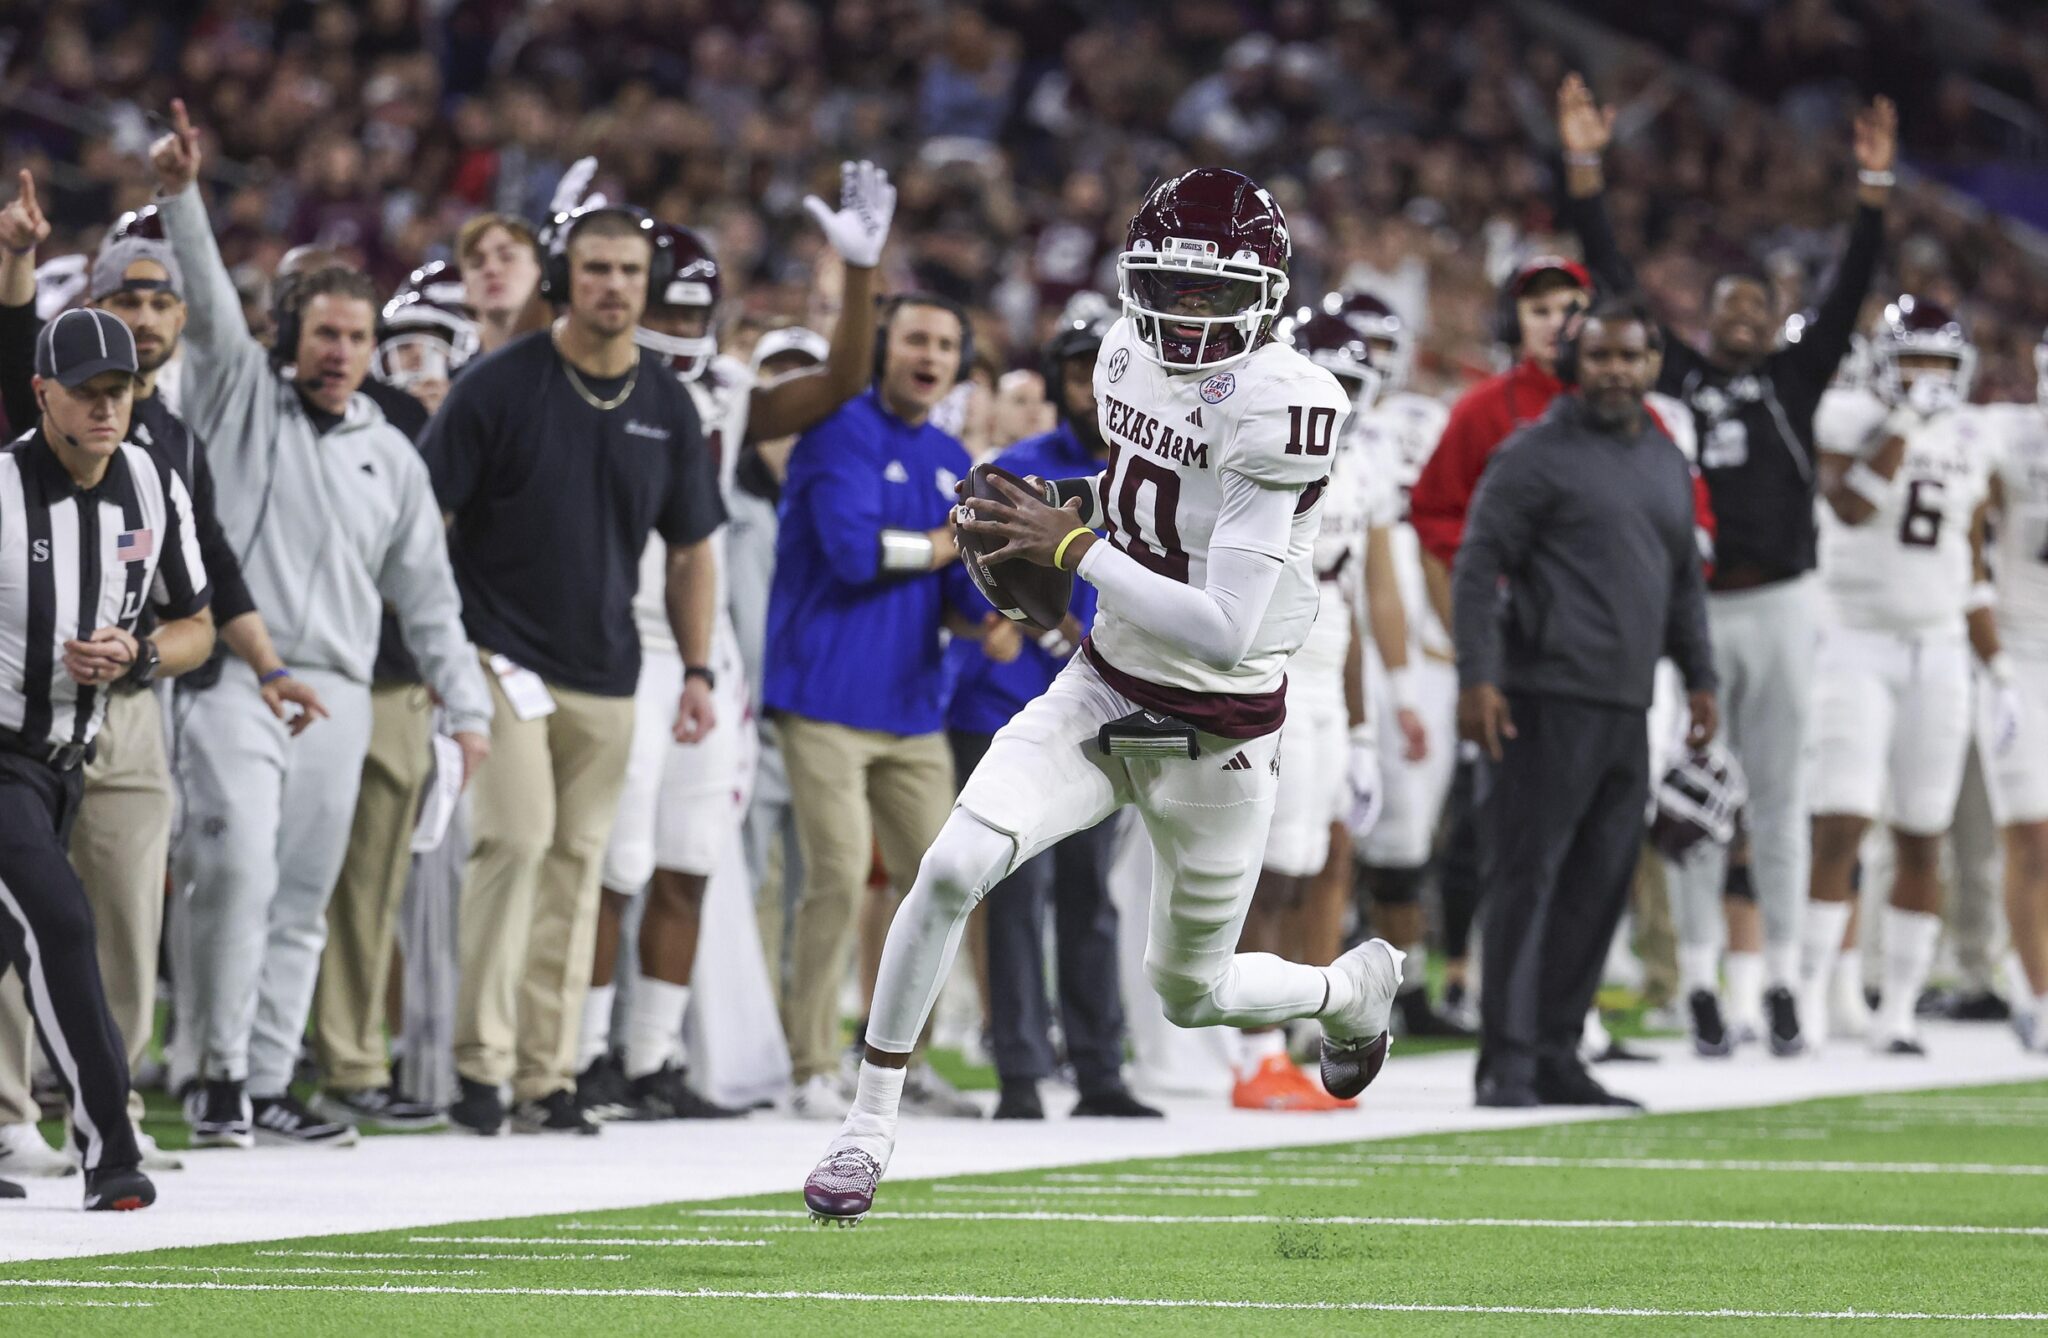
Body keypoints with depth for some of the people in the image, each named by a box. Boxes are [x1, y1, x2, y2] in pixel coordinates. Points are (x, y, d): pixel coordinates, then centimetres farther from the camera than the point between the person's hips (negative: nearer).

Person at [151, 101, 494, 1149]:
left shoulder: (391, 456, 18)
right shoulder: (243, 394, 8)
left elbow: (427, 594, 18)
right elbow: (208, 303, -6)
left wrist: (467, 705, 10)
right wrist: (180, 196, -20)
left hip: (337, 697, 4)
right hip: (236, 679, -4)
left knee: (300, 901, 5)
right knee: (239, 869, -19)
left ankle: (269, 1085, 10)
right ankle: (217, 1075, -12)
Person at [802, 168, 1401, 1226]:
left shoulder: (1276, 412, -26)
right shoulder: (1130, 358, -3)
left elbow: (1222, 632, -30)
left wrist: (1077, 549, -28)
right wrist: (1083, 504, -1)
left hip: (1215, 740, -5)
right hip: (1103, 692, 5)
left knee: (1191, 996, 14)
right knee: (952, 868, -19)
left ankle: (1356, 988, 48)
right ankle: (870, 1123, -5)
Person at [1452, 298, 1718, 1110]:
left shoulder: (1667, 463, 18)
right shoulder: (1536, 455, -5)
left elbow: (1685, 579, 27)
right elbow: (1479, 565, -8)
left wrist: (1699, 677, 21)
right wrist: (1476, 677, -15)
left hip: (1626, 707, 7)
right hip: (1549, 700, -7)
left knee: (1598, 889, 8)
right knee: (1526, 881, -8)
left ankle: (1557, 1055, 14)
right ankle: (1507, 1063, -8)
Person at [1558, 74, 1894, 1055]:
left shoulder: (1793, 379, 9)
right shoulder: (1674, 375, 8)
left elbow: (1848, 293, 3)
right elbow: (1612, 280, 5)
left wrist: (1873, 192, -7)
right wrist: (1583, 171, 0)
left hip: (1778, 604, 0)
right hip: (1690, 605, 0)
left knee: (1778, 793, 4)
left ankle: (1781, 974, 7)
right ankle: (1701, 976, 8)